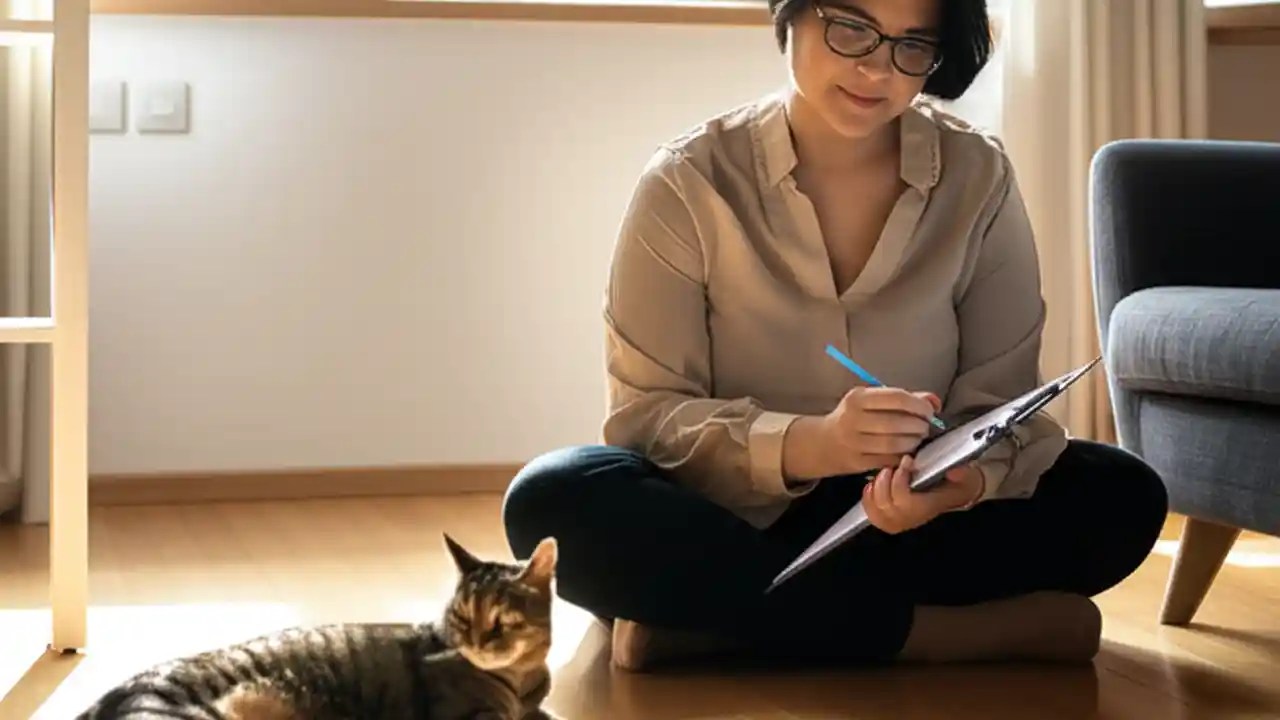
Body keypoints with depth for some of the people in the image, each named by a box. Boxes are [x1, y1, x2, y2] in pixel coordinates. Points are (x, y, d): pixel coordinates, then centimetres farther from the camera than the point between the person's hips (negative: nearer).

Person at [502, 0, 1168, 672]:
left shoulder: (978, 177, -3)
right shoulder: (691, 181, -10)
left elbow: (1001, 395, -5)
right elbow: (645, 415, -13)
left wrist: (964, 479, -30)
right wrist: (806, 445, -33)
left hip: (909, 523, 3)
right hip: (733, 520, -2)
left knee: (1123, 496, -22)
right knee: (554, 500, -30)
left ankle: (707, 621, -23)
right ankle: (943, 632, -28)